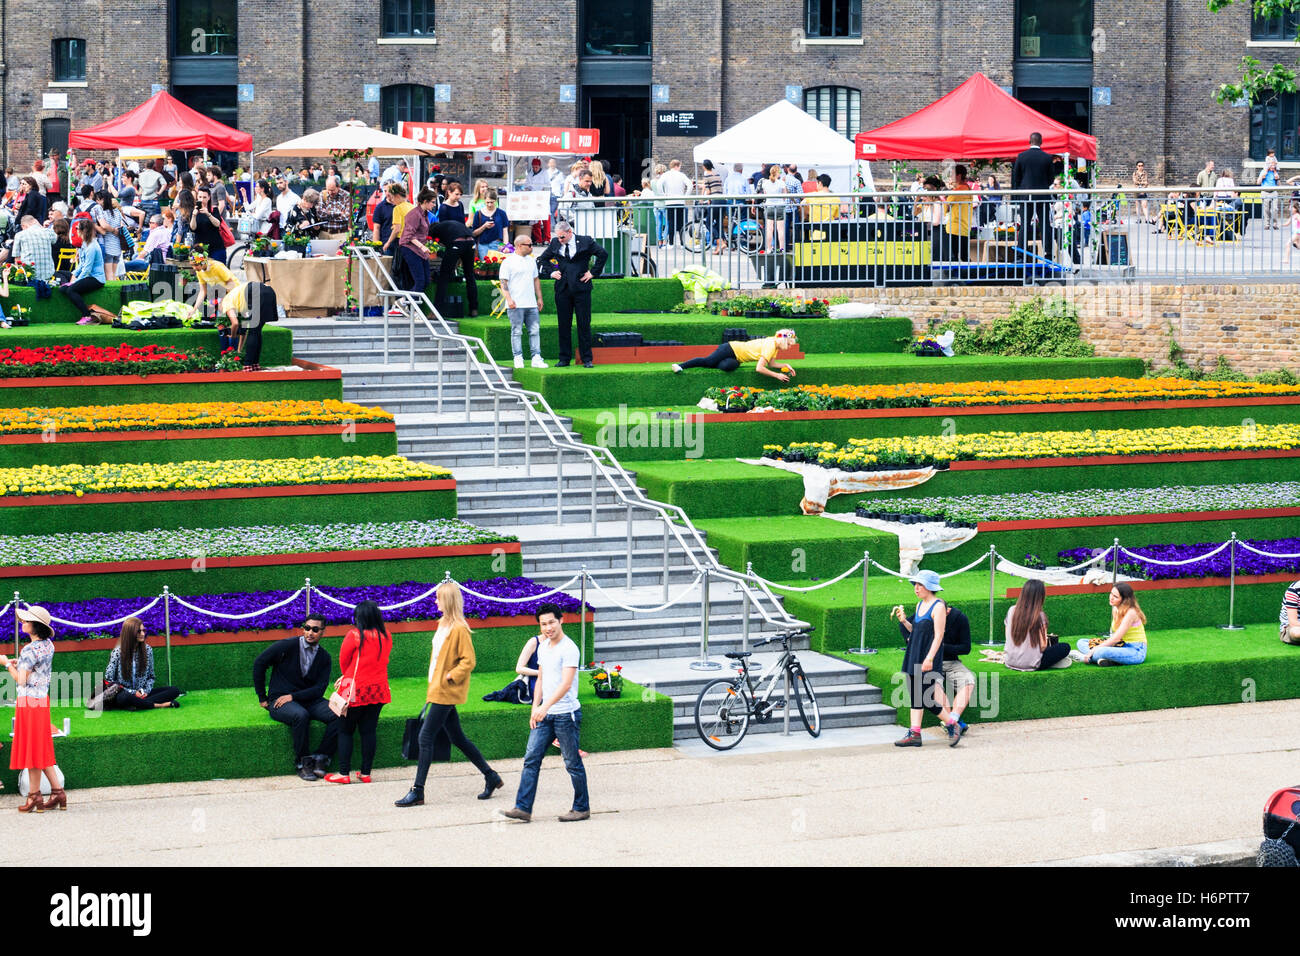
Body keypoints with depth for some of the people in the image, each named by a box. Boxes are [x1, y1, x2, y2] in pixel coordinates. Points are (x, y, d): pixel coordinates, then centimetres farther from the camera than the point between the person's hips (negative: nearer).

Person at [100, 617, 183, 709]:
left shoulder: (148, 650, 6)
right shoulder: (117, 653, -5)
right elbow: (108, 680, -5)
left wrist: (145, 691, -8)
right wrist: (132, 692, -13)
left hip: (142, 694, 5)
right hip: (126, 694, -5)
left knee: (175, 690, -17)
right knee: (124, 698, -42)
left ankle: (136, 705, -31)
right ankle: (160, 704, -28)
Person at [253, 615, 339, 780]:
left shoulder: (324, 657, 5)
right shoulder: (288, 646, -6)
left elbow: (320, 689, -1)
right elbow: (259, 664, -3)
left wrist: (293, 696, -16)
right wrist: (262, 698, -1)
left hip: (308, 700, 4)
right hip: (280, 701, -4)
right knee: (301, 715, -37)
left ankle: (320, 759, -17)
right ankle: (303, 762, -22)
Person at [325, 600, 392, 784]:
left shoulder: (354, 635, -12)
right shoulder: (386, 637, 3)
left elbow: (343, 660, -1)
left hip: (356, 691, -5)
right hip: (378, 691, 5)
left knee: (345, 731, 5)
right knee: (369, 731, 10)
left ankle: (344, 773, 3)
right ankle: (365, 773, 11)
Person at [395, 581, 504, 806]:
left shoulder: (459, 629, -16)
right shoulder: (443, 624, 12)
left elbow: (468, 661, -18)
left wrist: (450, 677, -19)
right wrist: (434, 682, 15)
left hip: (446, 692, -10)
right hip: (439, 689, 10)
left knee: (426, 737, -8)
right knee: (457, 738, 14)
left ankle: (417, 792, -5)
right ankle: (491, 777, 23)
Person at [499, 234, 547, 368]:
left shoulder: (531, 261, 17)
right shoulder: (508, 262, -4)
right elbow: (503, 282, -8)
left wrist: (539, 298, 20)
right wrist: (509, 299, -18)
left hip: (531, 304, 6)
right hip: (516, 305, -6)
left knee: (535, 331, 1)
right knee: (517, 332, -2)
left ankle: (536, 358, 2)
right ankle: (518, 359, 1)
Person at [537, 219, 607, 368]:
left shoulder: (585, 241, -3)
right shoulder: (555, 244, 7)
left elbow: (603, 254, 0)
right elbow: (543, 259, 21)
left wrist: (593, 273, -3)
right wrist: (551, 272, 6)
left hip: (581, 287, -3)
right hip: (562, 288, 3)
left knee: (584, 324, 0)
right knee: (564, 325, 5)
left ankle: (587, 359, 6)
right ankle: (564, 359, 12)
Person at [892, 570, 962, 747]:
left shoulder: (938, 606, -12)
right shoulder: (920, 605, 13)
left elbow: (938, 635, -16)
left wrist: (929, 658, -21)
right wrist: (904, 621, 3)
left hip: (928, 658, -9)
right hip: (915, 656, 9)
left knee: (926, 698, -9)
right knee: (915, 696, 7)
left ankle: (952, 726, 6)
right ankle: (914, 733, 9)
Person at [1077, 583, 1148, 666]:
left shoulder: (1131, 613, -19)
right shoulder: (1115, 609, 7)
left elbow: (1116, 638, -21)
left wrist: (1093, 650, -18)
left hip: (1136, 651, -9)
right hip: (1122, 648, 9)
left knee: (1102, 652, -40)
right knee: (1081, 642, 1)